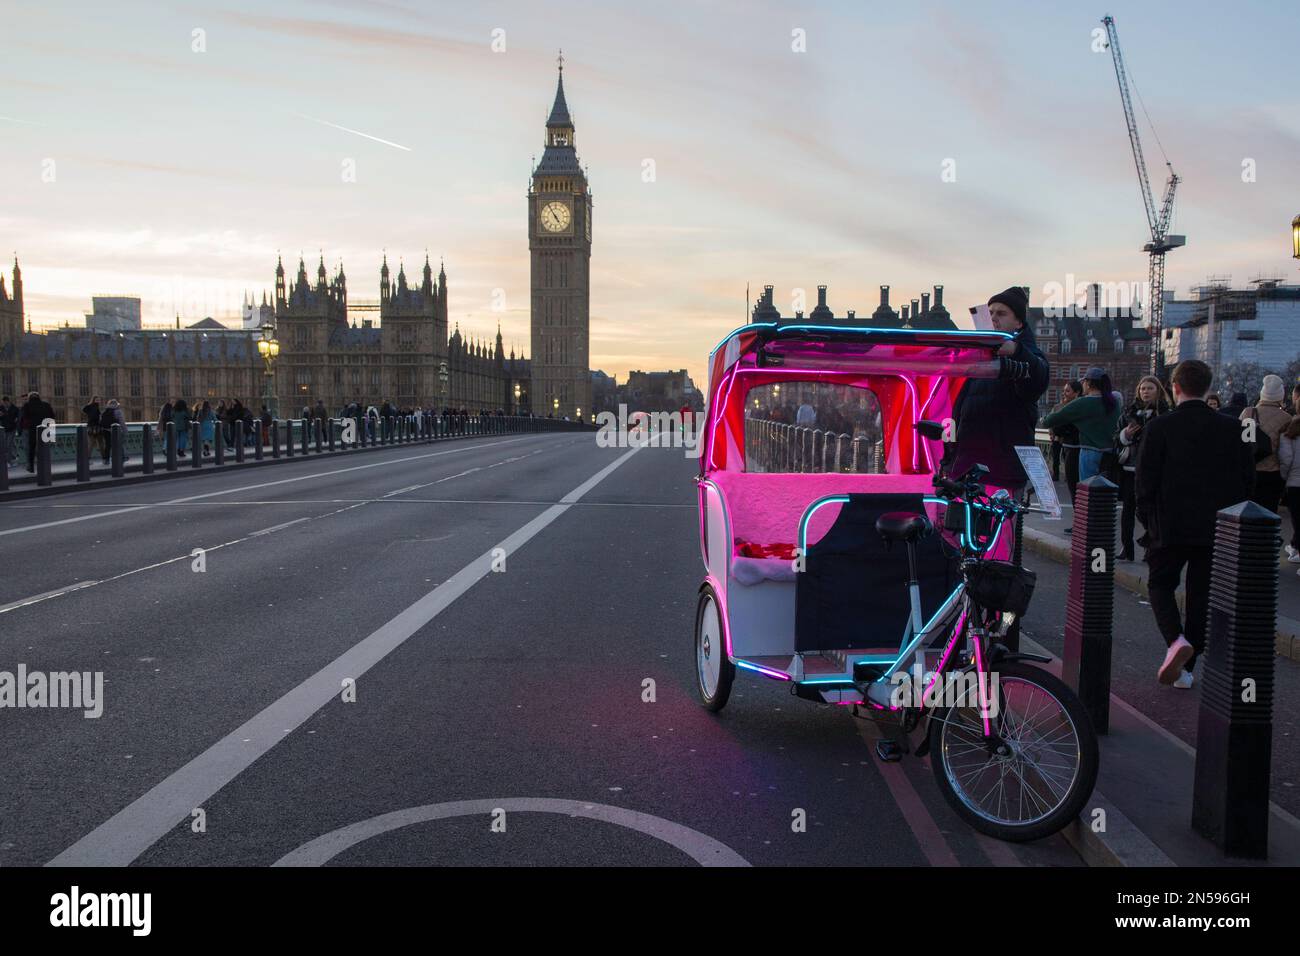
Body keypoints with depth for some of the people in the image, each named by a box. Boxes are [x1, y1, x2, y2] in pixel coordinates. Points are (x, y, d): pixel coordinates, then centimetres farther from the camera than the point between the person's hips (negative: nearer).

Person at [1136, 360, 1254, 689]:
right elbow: (1248, 479, 5)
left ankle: (1176, 640, -13)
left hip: (1170, 526, -3)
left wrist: (1147, 517, 4)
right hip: (1216, 527, 3)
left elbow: (1145, 479, -9)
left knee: (1160, 583, 13)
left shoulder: (1159, 427, -9)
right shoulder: (1232, 428, 0)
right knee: (1202, 594, 11)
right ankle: (1186, 667, 14)